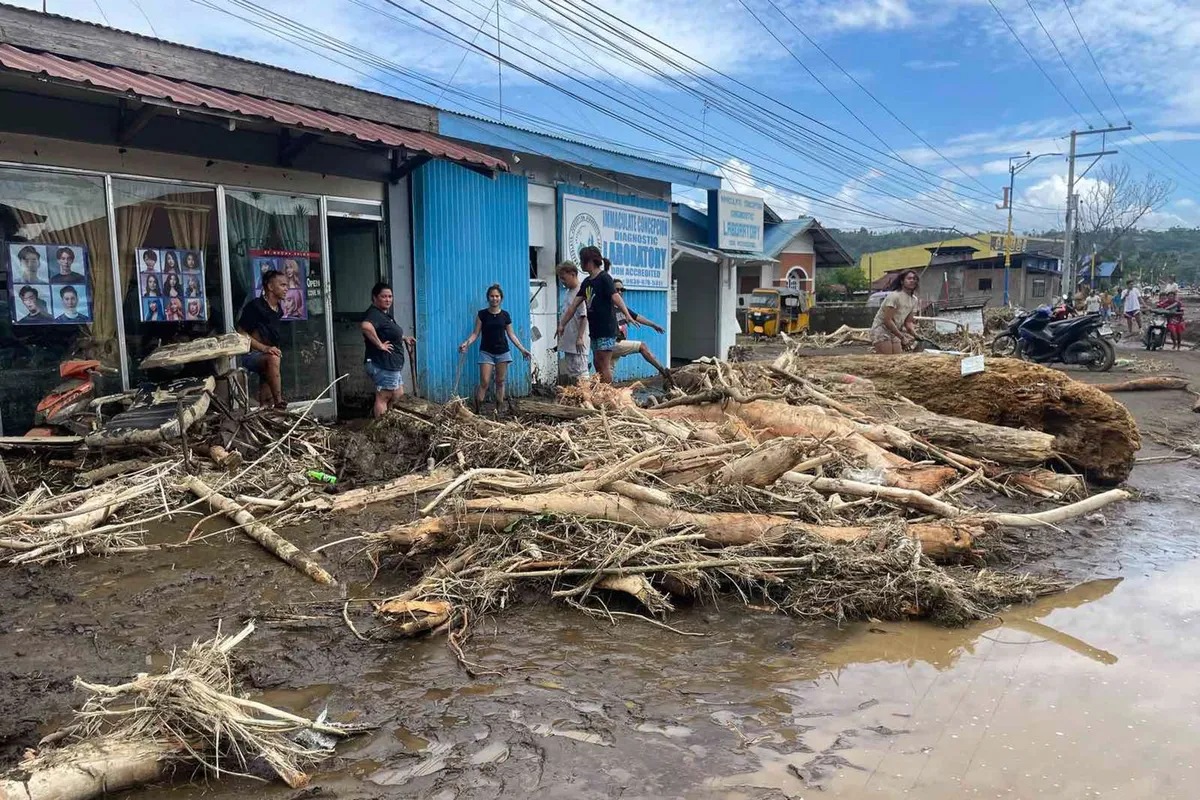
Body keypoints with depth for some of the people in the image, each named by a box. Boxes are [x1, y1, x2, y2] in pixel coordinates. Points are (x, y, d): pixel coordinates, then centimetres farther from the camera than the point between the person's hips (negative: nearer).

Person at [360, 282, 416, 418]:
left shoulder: (384, 314, 15)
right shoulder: (374, 314, -18)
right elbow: (366, 326, -41)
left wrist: (404, 338, 16)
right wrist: (380, 345, -30)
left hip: (393, 364, 10)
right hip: (382, 364, -10)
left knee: (398, 394, 19)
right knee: (383, 397, -1)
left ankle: (376, 414, 32)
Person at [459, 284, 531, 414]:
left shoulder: (505, 315, 3)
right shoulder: (482, 314, -2)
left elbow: (511, 334, 9)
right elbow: (476, 333, -1)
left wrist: (522, 349, 6)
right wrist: (467, 343, -18)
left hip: (502, 352, 2)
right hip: (486, 352, -2)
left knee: (500, 382, 6)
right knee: (484, 382, -9)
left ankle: (499, 410, 12)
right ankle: (476, 410, -5)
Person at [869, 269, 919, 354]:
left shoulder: (914, 300, 5)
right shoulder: (894, 296, -18)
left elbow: (908, 322, 9)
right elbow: (887, 320, -22)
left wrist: (916, 335, -11)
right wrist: (902, 337, -21)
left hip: (895, 332, 8)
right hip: (881, 330, -8)